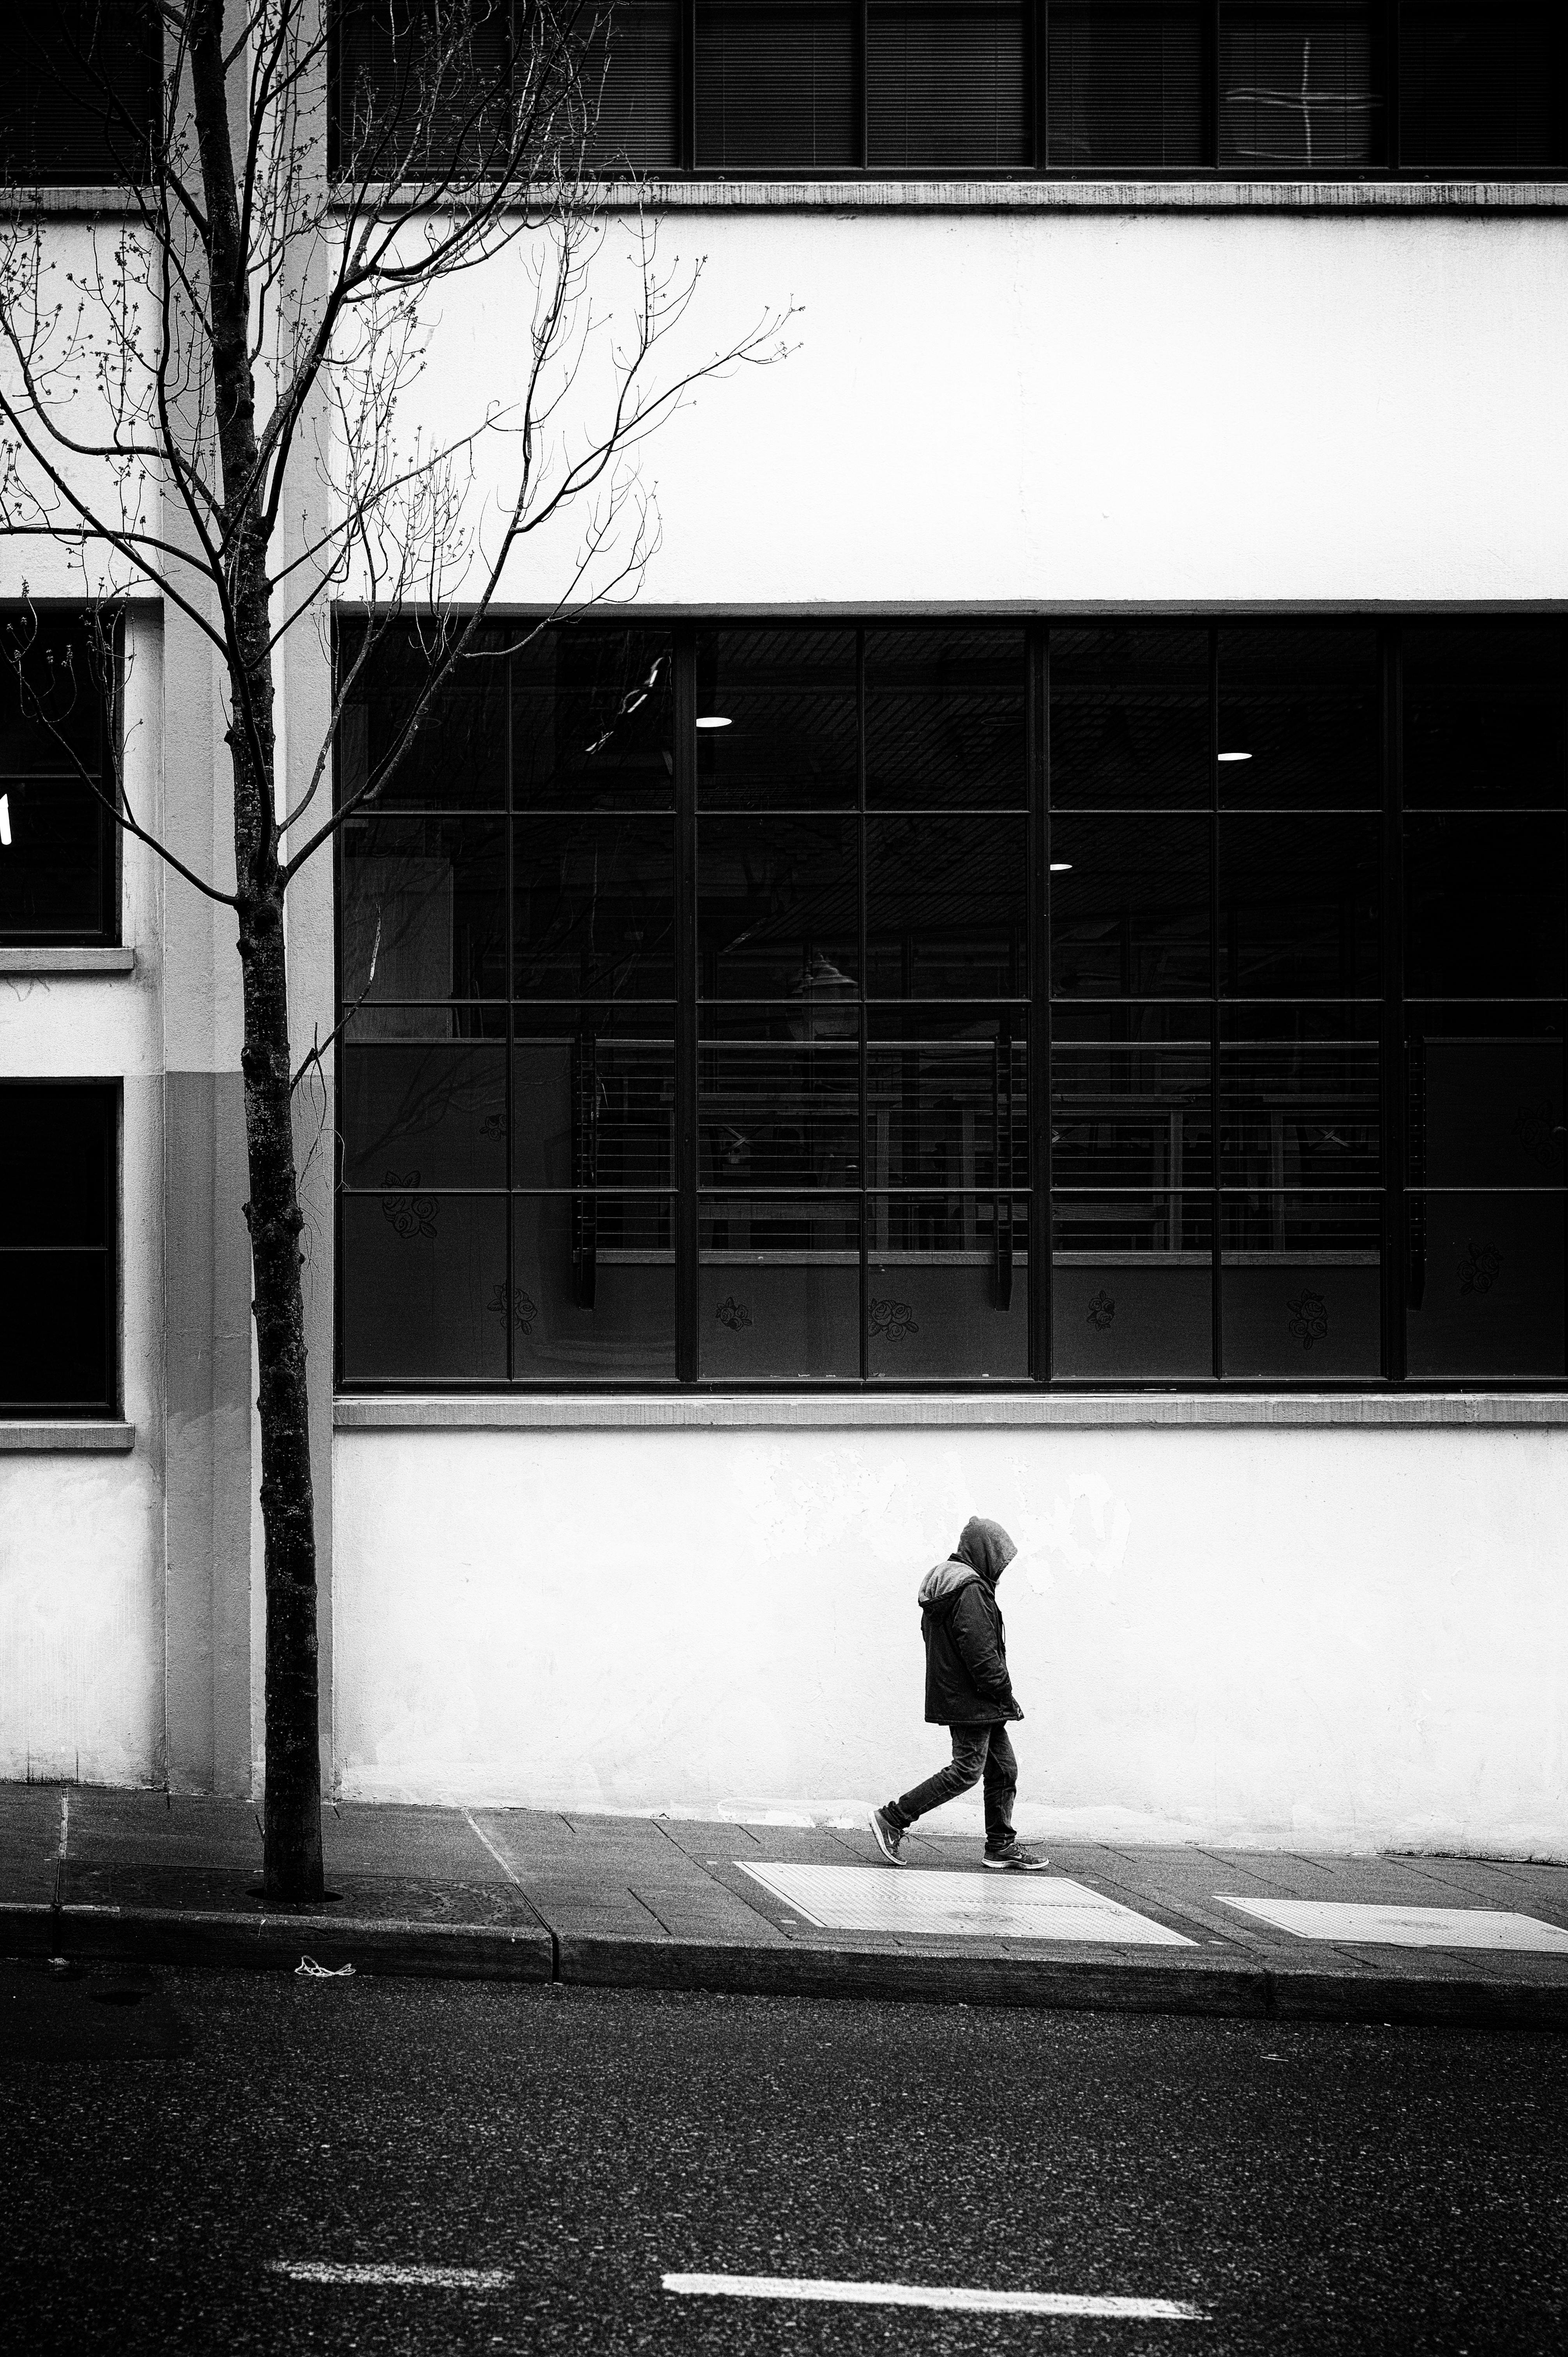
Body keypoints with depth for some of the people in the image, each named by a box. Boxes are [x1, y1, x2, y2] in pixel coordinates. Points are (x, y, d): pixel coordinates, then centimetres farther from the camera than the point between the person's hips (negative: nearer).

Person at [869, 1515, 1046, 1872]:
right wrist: (1007, 1696, -13)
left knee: (1004, 1768, 13)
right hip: (971, 1701, -11)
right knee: (967, 1770, -6)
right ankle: (893, 1819, -2)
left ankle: (1001, 1847, 16)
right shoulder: (970, 1590, -18)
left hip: (951, 1693, 11)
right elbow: (980, 1652, -22)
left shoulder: (945, 1581, 15)